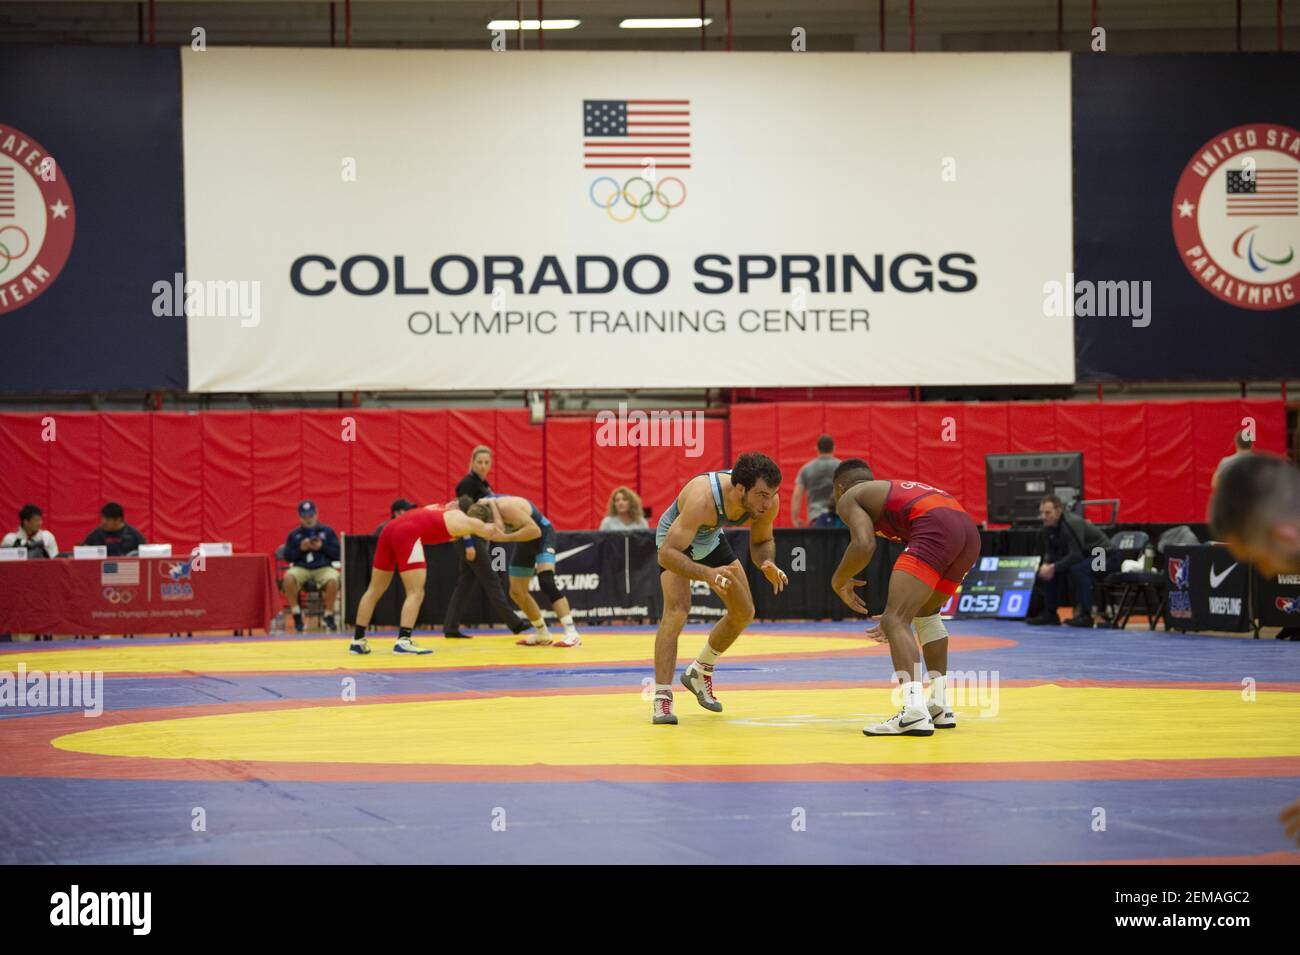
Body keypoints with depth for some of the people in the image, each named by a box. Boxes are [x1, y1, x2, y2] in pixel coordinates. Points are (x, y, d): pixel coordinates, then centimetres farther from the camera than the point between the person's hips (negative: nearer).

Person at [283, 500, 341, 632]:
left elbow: (337, 554, 6)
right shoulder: (294, 535, 12)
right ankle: (296, 614, -17)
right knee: (288, 577, -34)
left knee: (333, 580, -36)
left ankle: (328, 614, -11)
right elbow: (287, 557, 7)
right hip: (301, 568, 1)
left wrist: (322, 547, -8)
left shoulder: (327, 531, 11)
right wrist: (300, 549, -8)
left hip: (323, 568, -1)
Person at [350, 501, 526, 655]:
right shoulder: (467, 521, 10)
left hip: (390, 528, 8)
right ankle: (403, 641, -18)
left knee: (375, 590, 13)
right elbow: (494, 533, 23)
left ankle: (358, 641, 14)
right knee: (415, 593, -4)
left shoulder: (445, 509, 28)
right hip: (407, 534, -8)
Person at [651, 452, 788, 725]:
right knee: (677, 609, -26)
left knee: (744, 613, 7)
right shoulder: (702, 499, -46)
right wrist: (706, 573, -62)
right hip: (674, 538, -6)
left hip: (711, 539, 6)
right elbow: (667, 554, -46)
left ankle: (699, 672, 29)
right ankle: (661, 699, -22)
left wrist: (767, 564, -31)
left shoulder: (768, 501, -28)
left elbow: (762, 542, -7)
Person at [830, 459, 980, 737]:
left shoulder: (850, 498, 16)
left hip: (935, 530, -8)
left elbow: (864, 545, -5)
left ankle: (914, 711, -29)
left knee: (895, 621, -11)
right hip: (969, 529, 8)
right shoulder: (893, 490, 38)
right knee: (925, 612, 29)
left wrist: (839, 581, 12)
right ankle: (941, 707, 25)